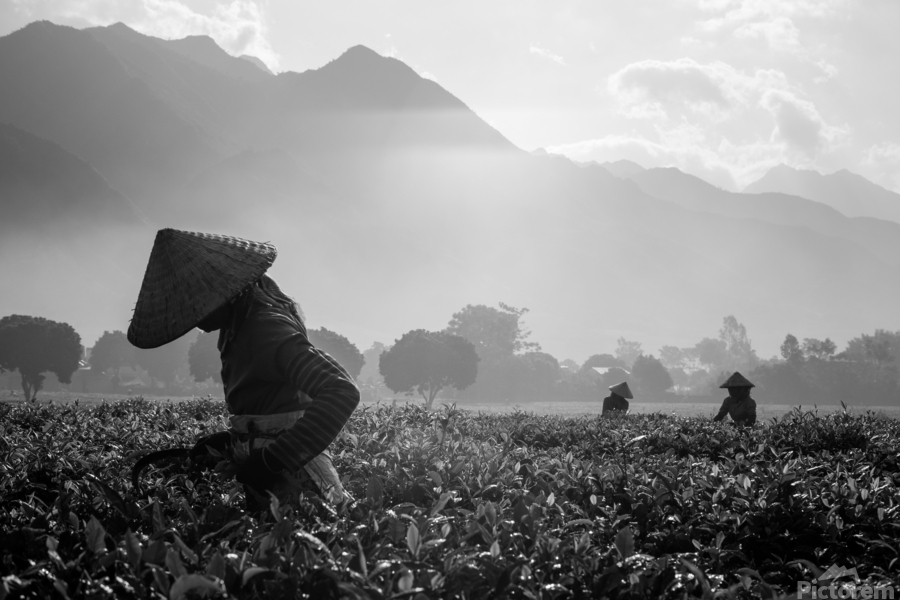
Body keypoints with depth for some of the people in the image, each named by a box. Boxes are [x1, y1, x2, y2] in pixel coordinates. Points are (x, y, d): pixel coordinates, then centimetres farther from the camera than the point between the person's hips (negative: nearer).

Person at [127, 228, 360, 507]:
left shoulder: (267, 328, -16)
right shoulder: (240, 328, 11)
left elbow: (342, 392, -28)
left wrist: (274, 460, -28)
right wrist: (230, 440, 5)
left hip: (295, 484, -8)